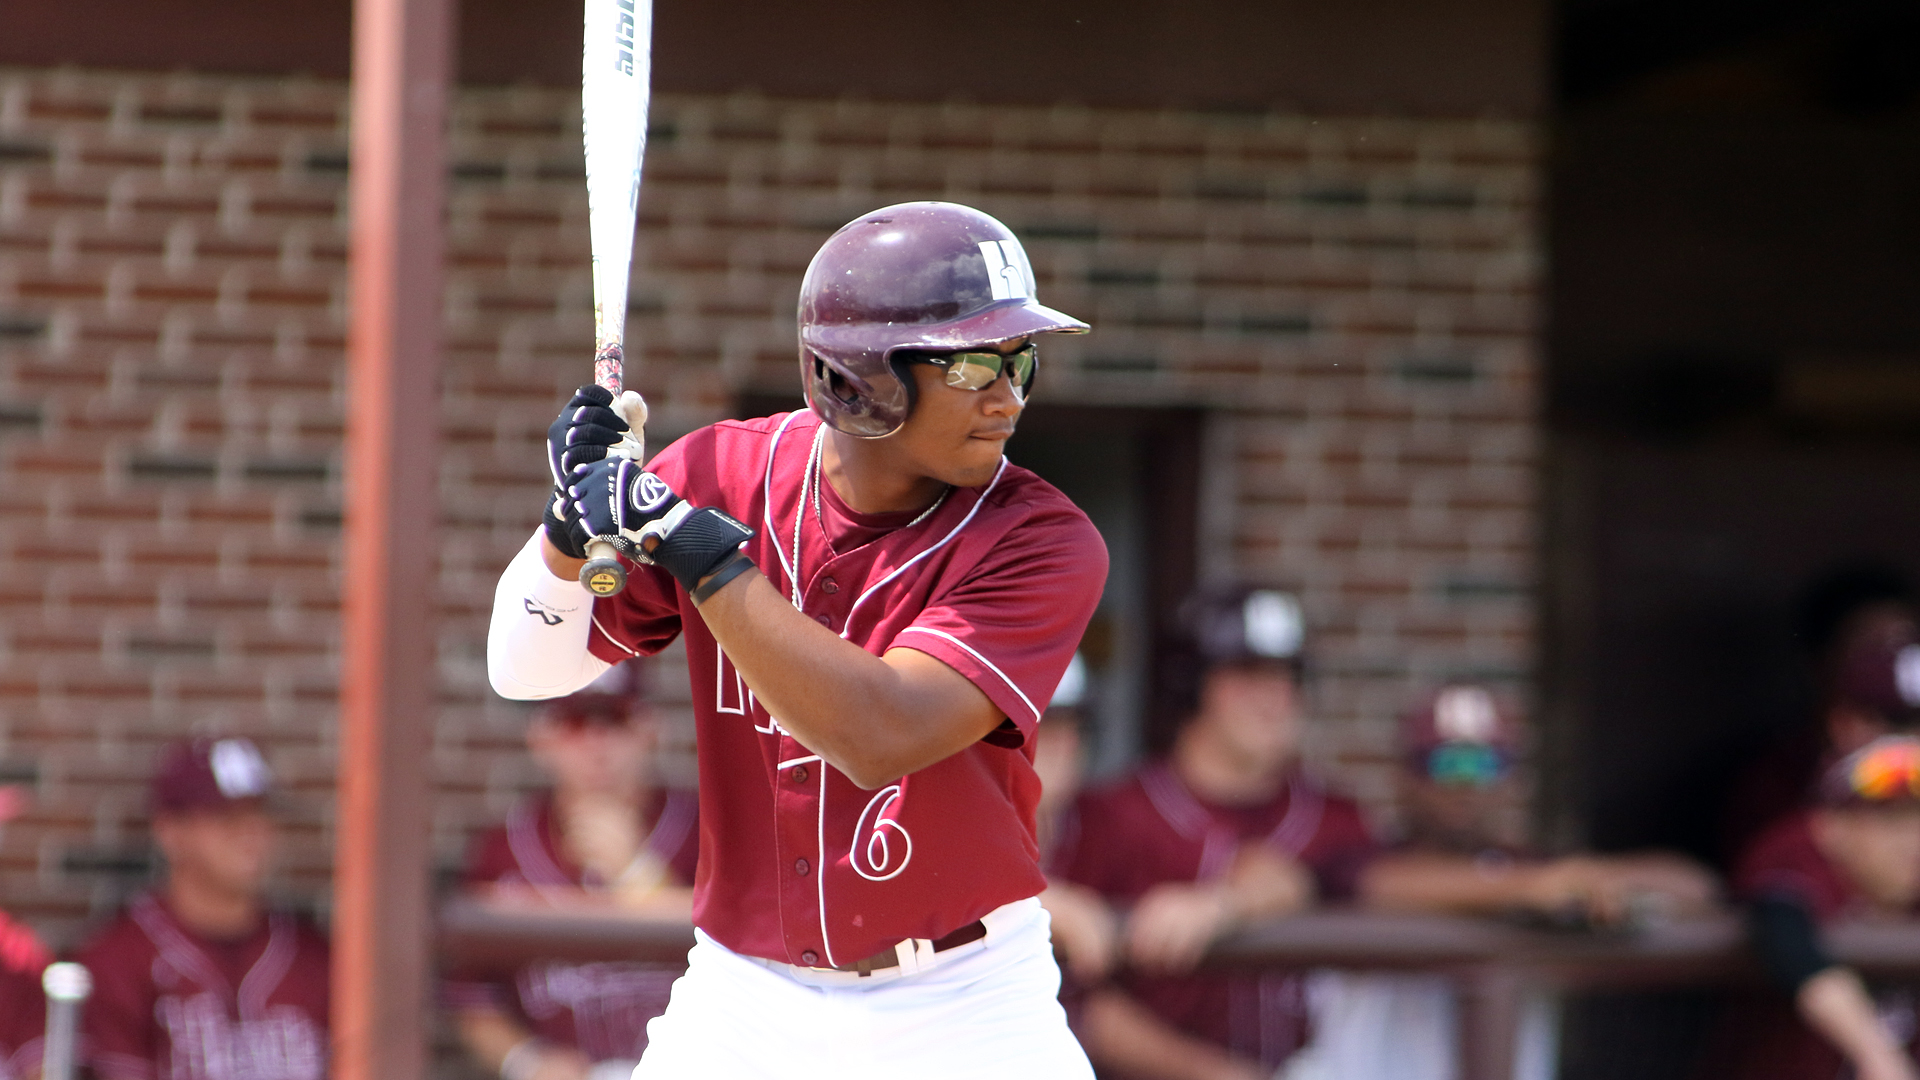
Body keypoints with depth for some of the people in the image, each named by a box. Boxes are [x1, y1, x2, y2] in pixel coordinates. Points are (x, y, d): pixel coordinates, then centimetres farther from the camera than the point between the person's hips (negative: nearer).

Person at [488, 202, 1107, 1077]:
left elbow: (881, 737, -29)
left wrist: (689, 544, -28)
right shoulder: (727, 474, -4)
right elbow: (529, 668, 0)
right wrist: (572, 519, -19)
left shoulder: (1040, 542, -15)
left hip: (961, 1007, -2)